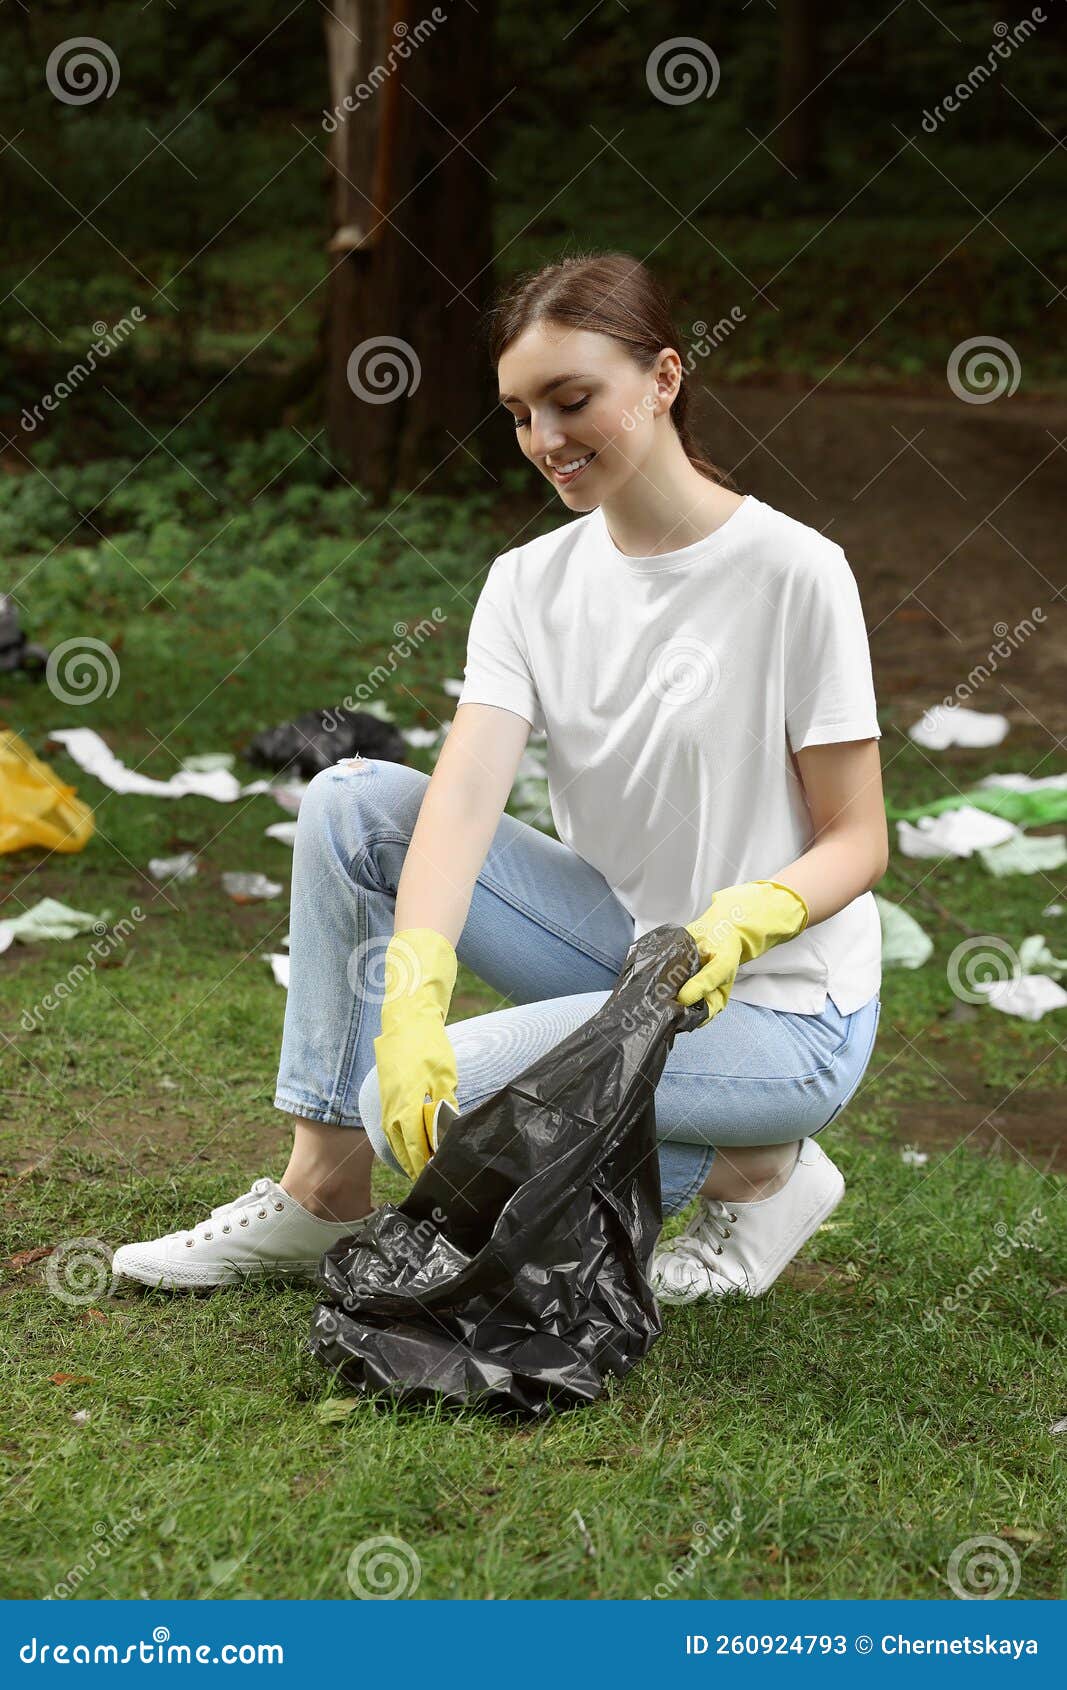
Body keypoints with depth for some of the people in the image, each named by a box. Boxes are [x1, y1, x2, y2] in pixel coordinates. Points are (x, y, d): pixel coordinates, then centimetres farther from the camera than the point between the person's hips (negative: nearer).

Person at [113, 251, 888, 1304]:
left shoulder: (791, 570, -15)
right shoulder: (532, 583, 0)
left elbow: (856, 842, -12)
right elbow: (466, 791, -16)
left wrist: (746, 920, -33)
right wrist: (414, 991, -32)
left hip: (776, 1008, -6)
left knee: (423, 1110, -23)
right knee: (352, 802, -10)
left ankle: (753, 1172, -2)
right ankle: (321, 1192, -5)